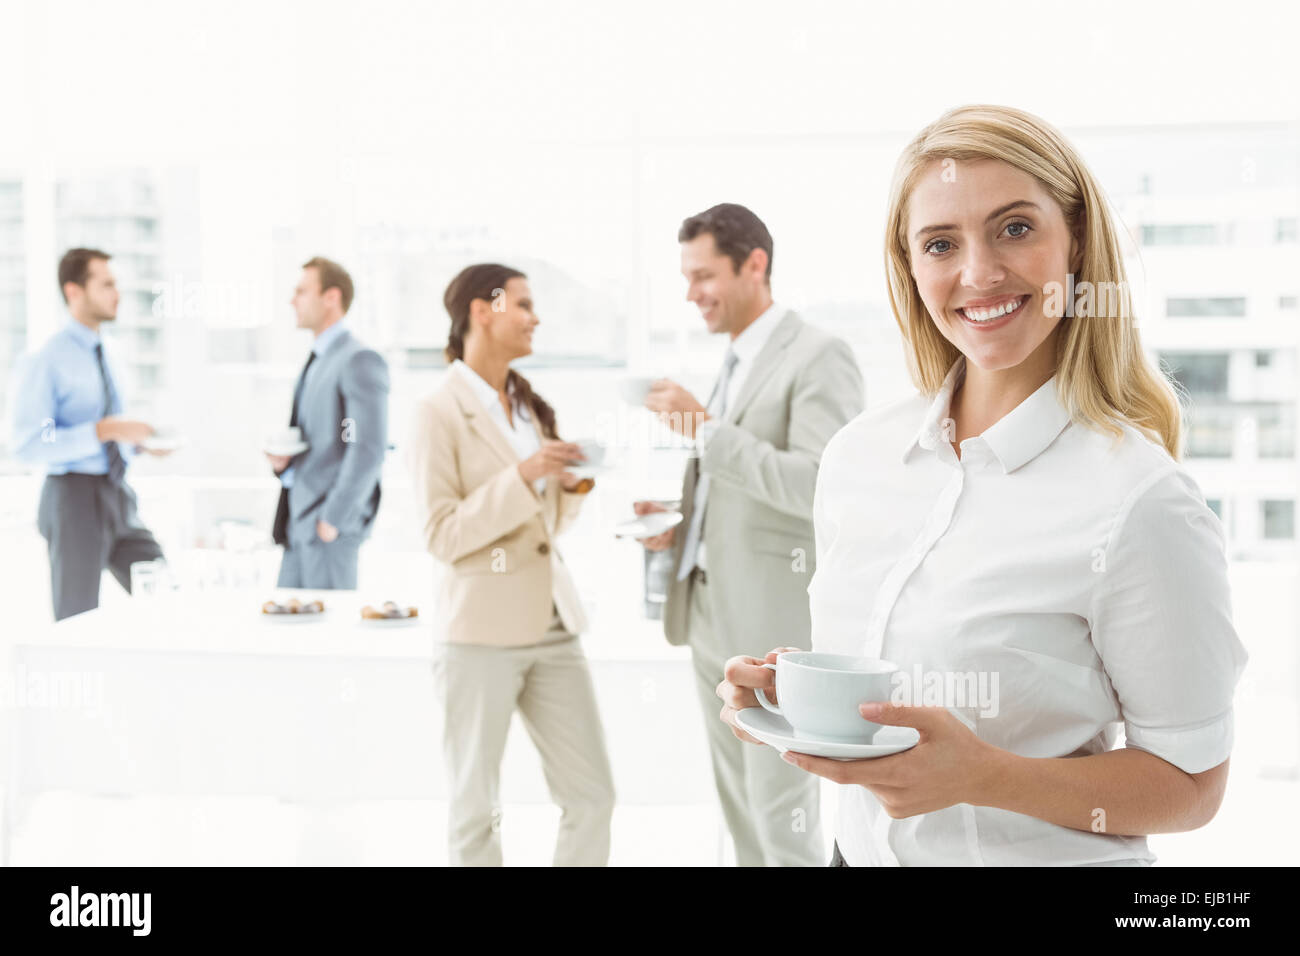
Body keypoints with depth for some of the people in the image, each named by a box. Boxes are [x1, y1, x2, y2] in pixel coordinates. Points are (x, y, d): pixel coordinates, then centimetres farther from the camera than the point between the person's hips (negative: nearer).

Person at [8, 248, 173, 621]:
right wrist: (105, 430, -25)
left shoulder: (104, 355, 14)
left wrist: (139, 441, 5)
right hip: (74, 499, -7)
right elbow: (28, 445, -20)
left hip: (118, 497, 7)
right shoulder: (45, 361, -11)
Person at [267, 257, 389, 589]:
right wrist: (282, 461, 5)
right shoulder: (315, 363, 19)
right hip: (300, 524, 9)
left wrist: (333, 519, -18)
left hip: (331, 526, -9)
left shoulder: (360, 360, -11)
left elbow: (368, 450, -18)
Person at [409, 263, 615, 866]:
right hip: (481, 630, -6)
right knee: (476, 809, 6)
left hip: (552, 623, 6)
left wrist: (572, 487, 0)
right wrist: (521, 476, -21)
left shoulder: (531, 406, 12)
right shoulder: (441, 411, -8)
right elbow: (442, 536, -13)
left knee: (592, 795, 7)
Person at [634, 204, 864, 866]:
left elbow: (820, 489, -22)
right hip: (712, 614, 8)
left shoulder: (818, 357, -10)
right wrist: (681, 524, 6)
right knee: (741, 809, 14)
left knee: (783, 817, -2)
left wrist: (705, 427, -21)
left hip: (777, 621, -8)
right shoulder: (735, 364, 17)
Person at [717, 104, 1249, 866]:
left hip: (1043, 856, -5)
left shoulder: (1138, 501, -21)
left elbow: (1192, 786, -15)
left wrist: (983, 774, -27)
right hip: (861, 847, 5)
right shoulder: (857, 454, -3)